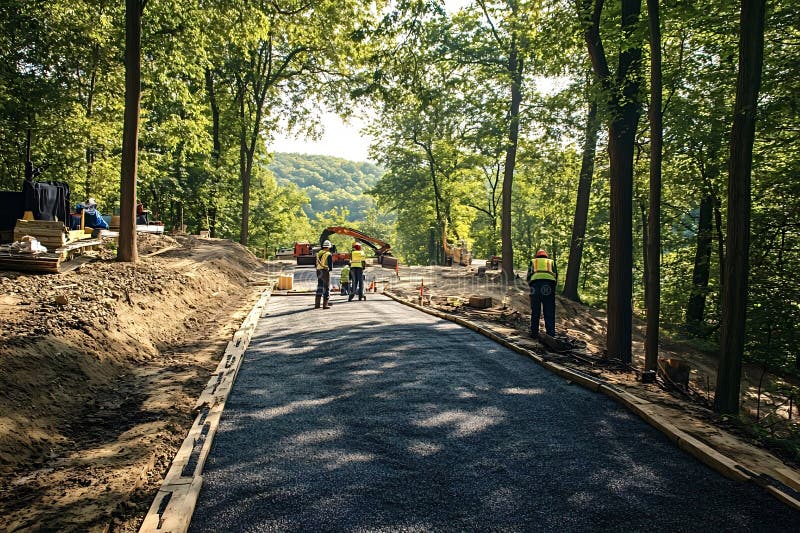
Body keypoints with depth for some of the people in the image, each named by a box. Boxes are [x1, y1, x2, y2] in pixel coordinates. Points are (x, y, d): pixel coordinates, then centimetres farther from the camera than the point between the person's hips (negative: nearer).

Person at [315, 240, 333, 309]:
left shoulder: (318, 253, 9)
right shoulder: (329, 254, -12)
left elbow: (317, 263, 13)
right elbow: (330, 265, -12)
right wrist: (330, 269, 6)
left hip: (319, 271, 7)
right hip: (325, 271, -6)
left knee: (319, 288, 13)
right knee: (326, 288, 0)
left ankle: (317, 304, 13)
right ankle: (325, 305, -2)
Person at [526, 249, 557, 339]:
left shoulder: (533, 262, 26)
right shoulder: (551, 262, 29)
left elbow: (528, 277, 17)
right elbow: (556, 276, 20)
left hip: (536, 283, 0)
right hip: (549, 285, 0)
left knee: (535, 312, 8)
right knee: (549, 313, 5)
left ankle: (534, 333, 10)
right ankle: (551, 334, 4)